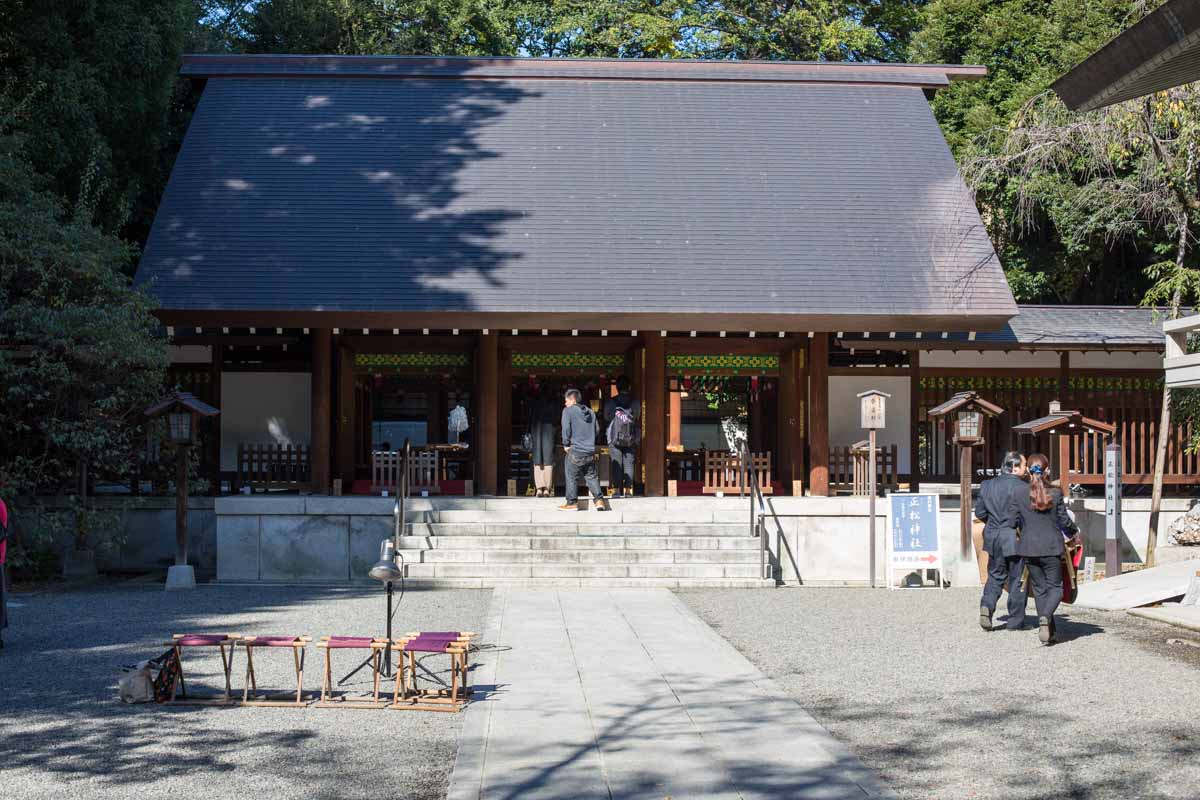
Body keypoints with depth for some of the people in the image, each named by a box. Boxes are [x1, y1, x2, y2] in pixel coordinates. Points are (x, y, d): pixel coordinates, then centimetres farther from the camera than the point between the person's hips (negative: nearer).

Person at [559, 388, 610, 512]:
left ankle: (572, 502, 5)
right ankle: (599, 499, 1)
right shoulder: (590, 412, 15)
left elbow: (566, 428, -11)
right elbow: (596, 430, 18)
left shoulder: (568, 410, -3)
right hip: (590, 451, 5)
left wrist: (566, 444, -2)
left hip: (575, 451, -5)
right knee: (591, 476, 12)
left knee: (571, 477, 4)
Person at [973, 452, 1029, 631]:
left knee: (995, 576, 17)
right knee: (1017, 580, 6)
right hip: (1015, 539, -5)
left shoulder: (987, 485, 4)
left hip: (993, 538, 5)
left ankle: (987, 605, -7)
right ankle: (1015, 621, 12)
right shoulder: (1023, 488, -14)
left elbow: (979, 512, 8)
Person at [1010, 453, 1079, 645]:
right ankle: (1045, 617, -22)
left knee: (1039, 589, 12)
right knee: (1055, 587, 7)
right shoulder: (1055, 495, -8)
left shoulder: (1019, 496, -3)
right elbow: (1064, 521, -3)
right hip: (1052, 548, -2)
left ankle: (1048, 631, 13)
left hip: (1029, 549, 2)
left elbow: (1015, 522, 2)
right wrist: (1074, 532, 19)